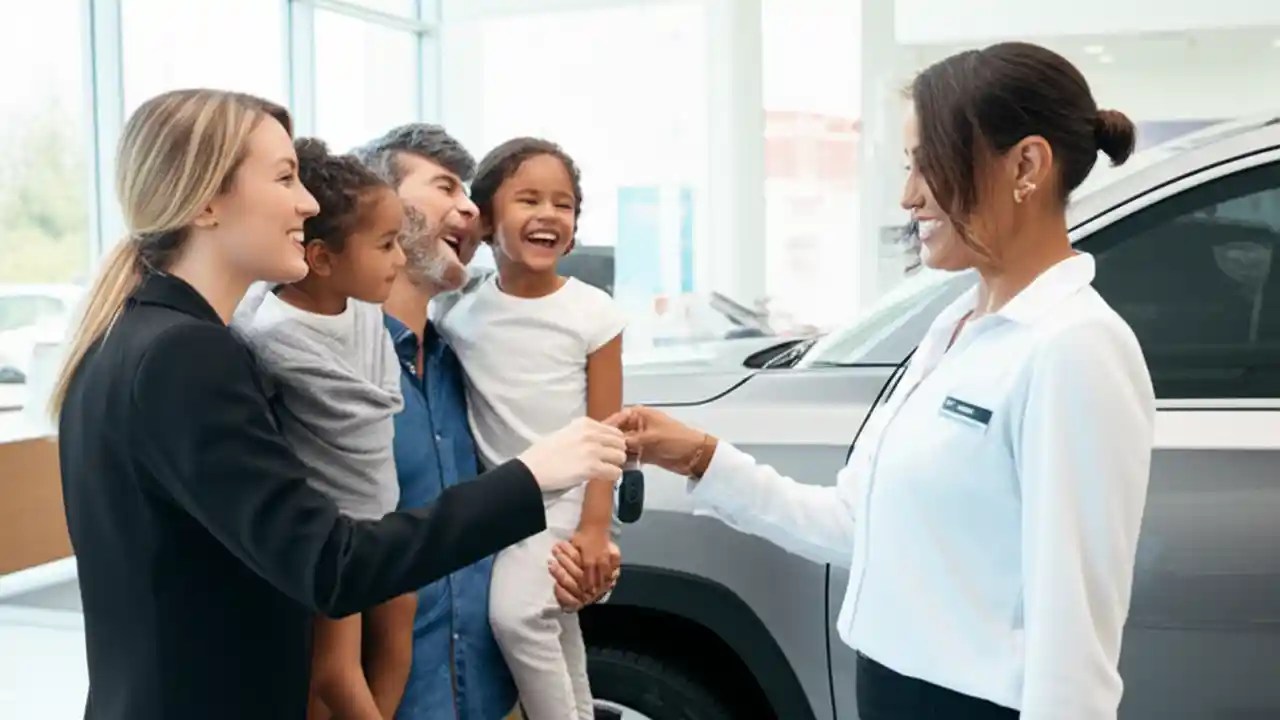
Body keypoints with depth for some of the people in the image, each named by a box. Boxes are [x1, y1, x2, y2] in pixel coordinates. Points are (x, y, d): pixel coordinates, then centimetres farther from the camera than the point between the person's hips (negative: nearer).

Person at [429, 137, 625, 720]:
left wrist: (595, 525, -13)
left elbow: (605, 432, -8)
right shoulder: (458, 311, -5)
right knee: (555, 639, 15)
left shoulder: (592, 313, -11)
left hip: (568, 500, -3)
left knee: (515, 613, -23)